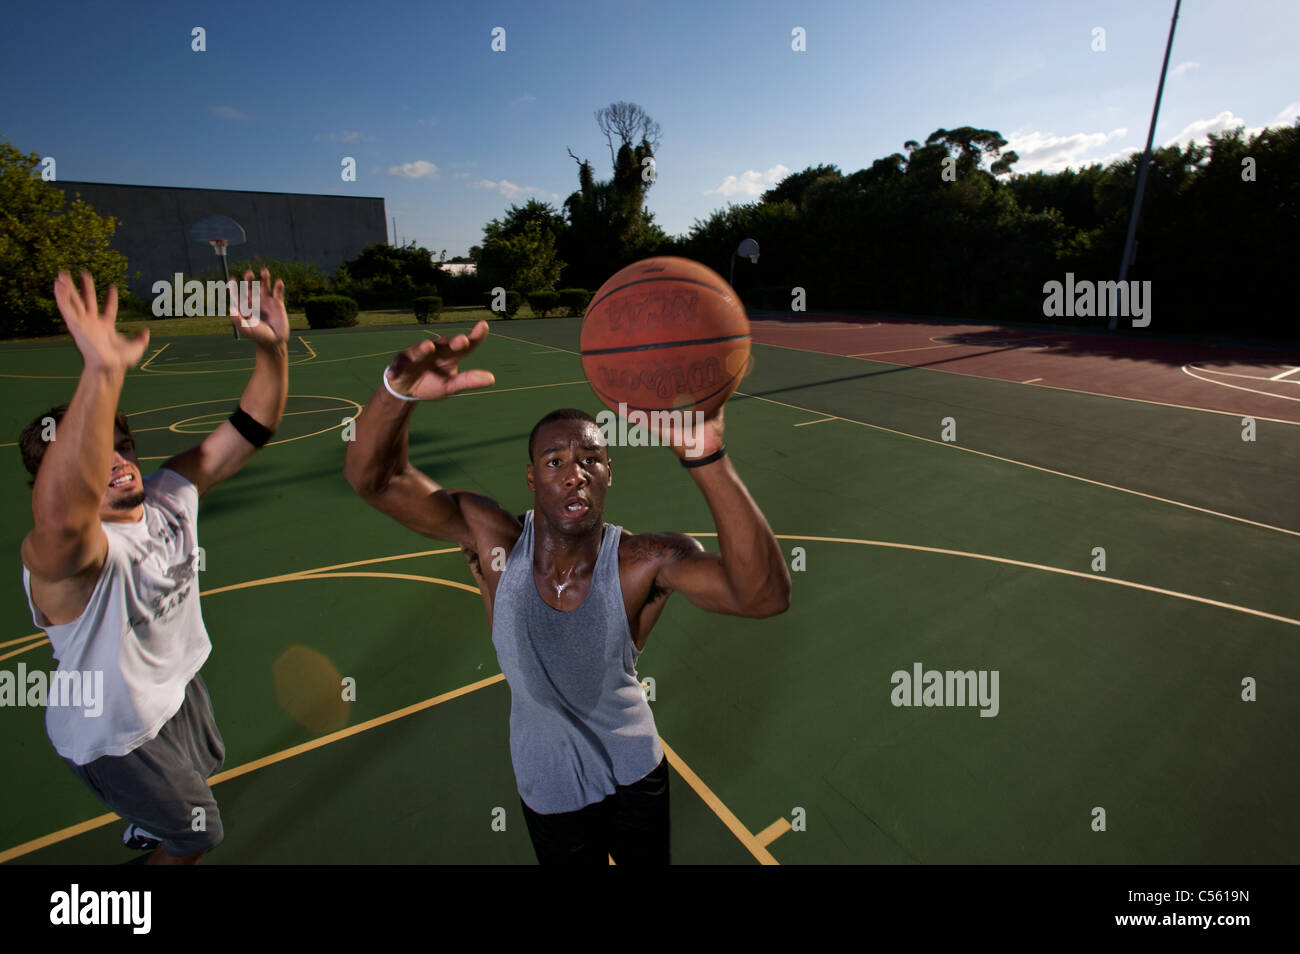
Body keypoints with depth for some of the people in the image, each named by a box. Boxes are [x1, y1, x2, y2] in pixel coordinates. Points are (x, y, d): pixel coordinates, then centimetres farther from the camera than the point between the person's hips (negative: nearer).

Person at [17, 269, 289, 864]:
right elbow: (60, 518, -62)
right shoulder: (58, 554, -35)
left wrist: (273, 347, -32)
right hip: (116, 736, -7)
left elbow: (249, 430, -17)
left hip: (179, 687, 8)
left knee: (205, 766, 36)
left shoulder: (169, 494, -13)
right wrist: (103, 371, -73)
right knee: (197, 835, 13)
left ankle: (144, 829, 68)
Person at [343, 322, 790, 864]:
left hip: (634, 768, 1)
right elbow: (372, 477, -26)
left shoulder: (647, 562, -30)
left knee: (649, 860, 26)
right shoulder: (495, 541, -25)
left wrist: (707, 459, -58)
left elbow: (766, 595, -45)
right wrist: (400, 390, -48)